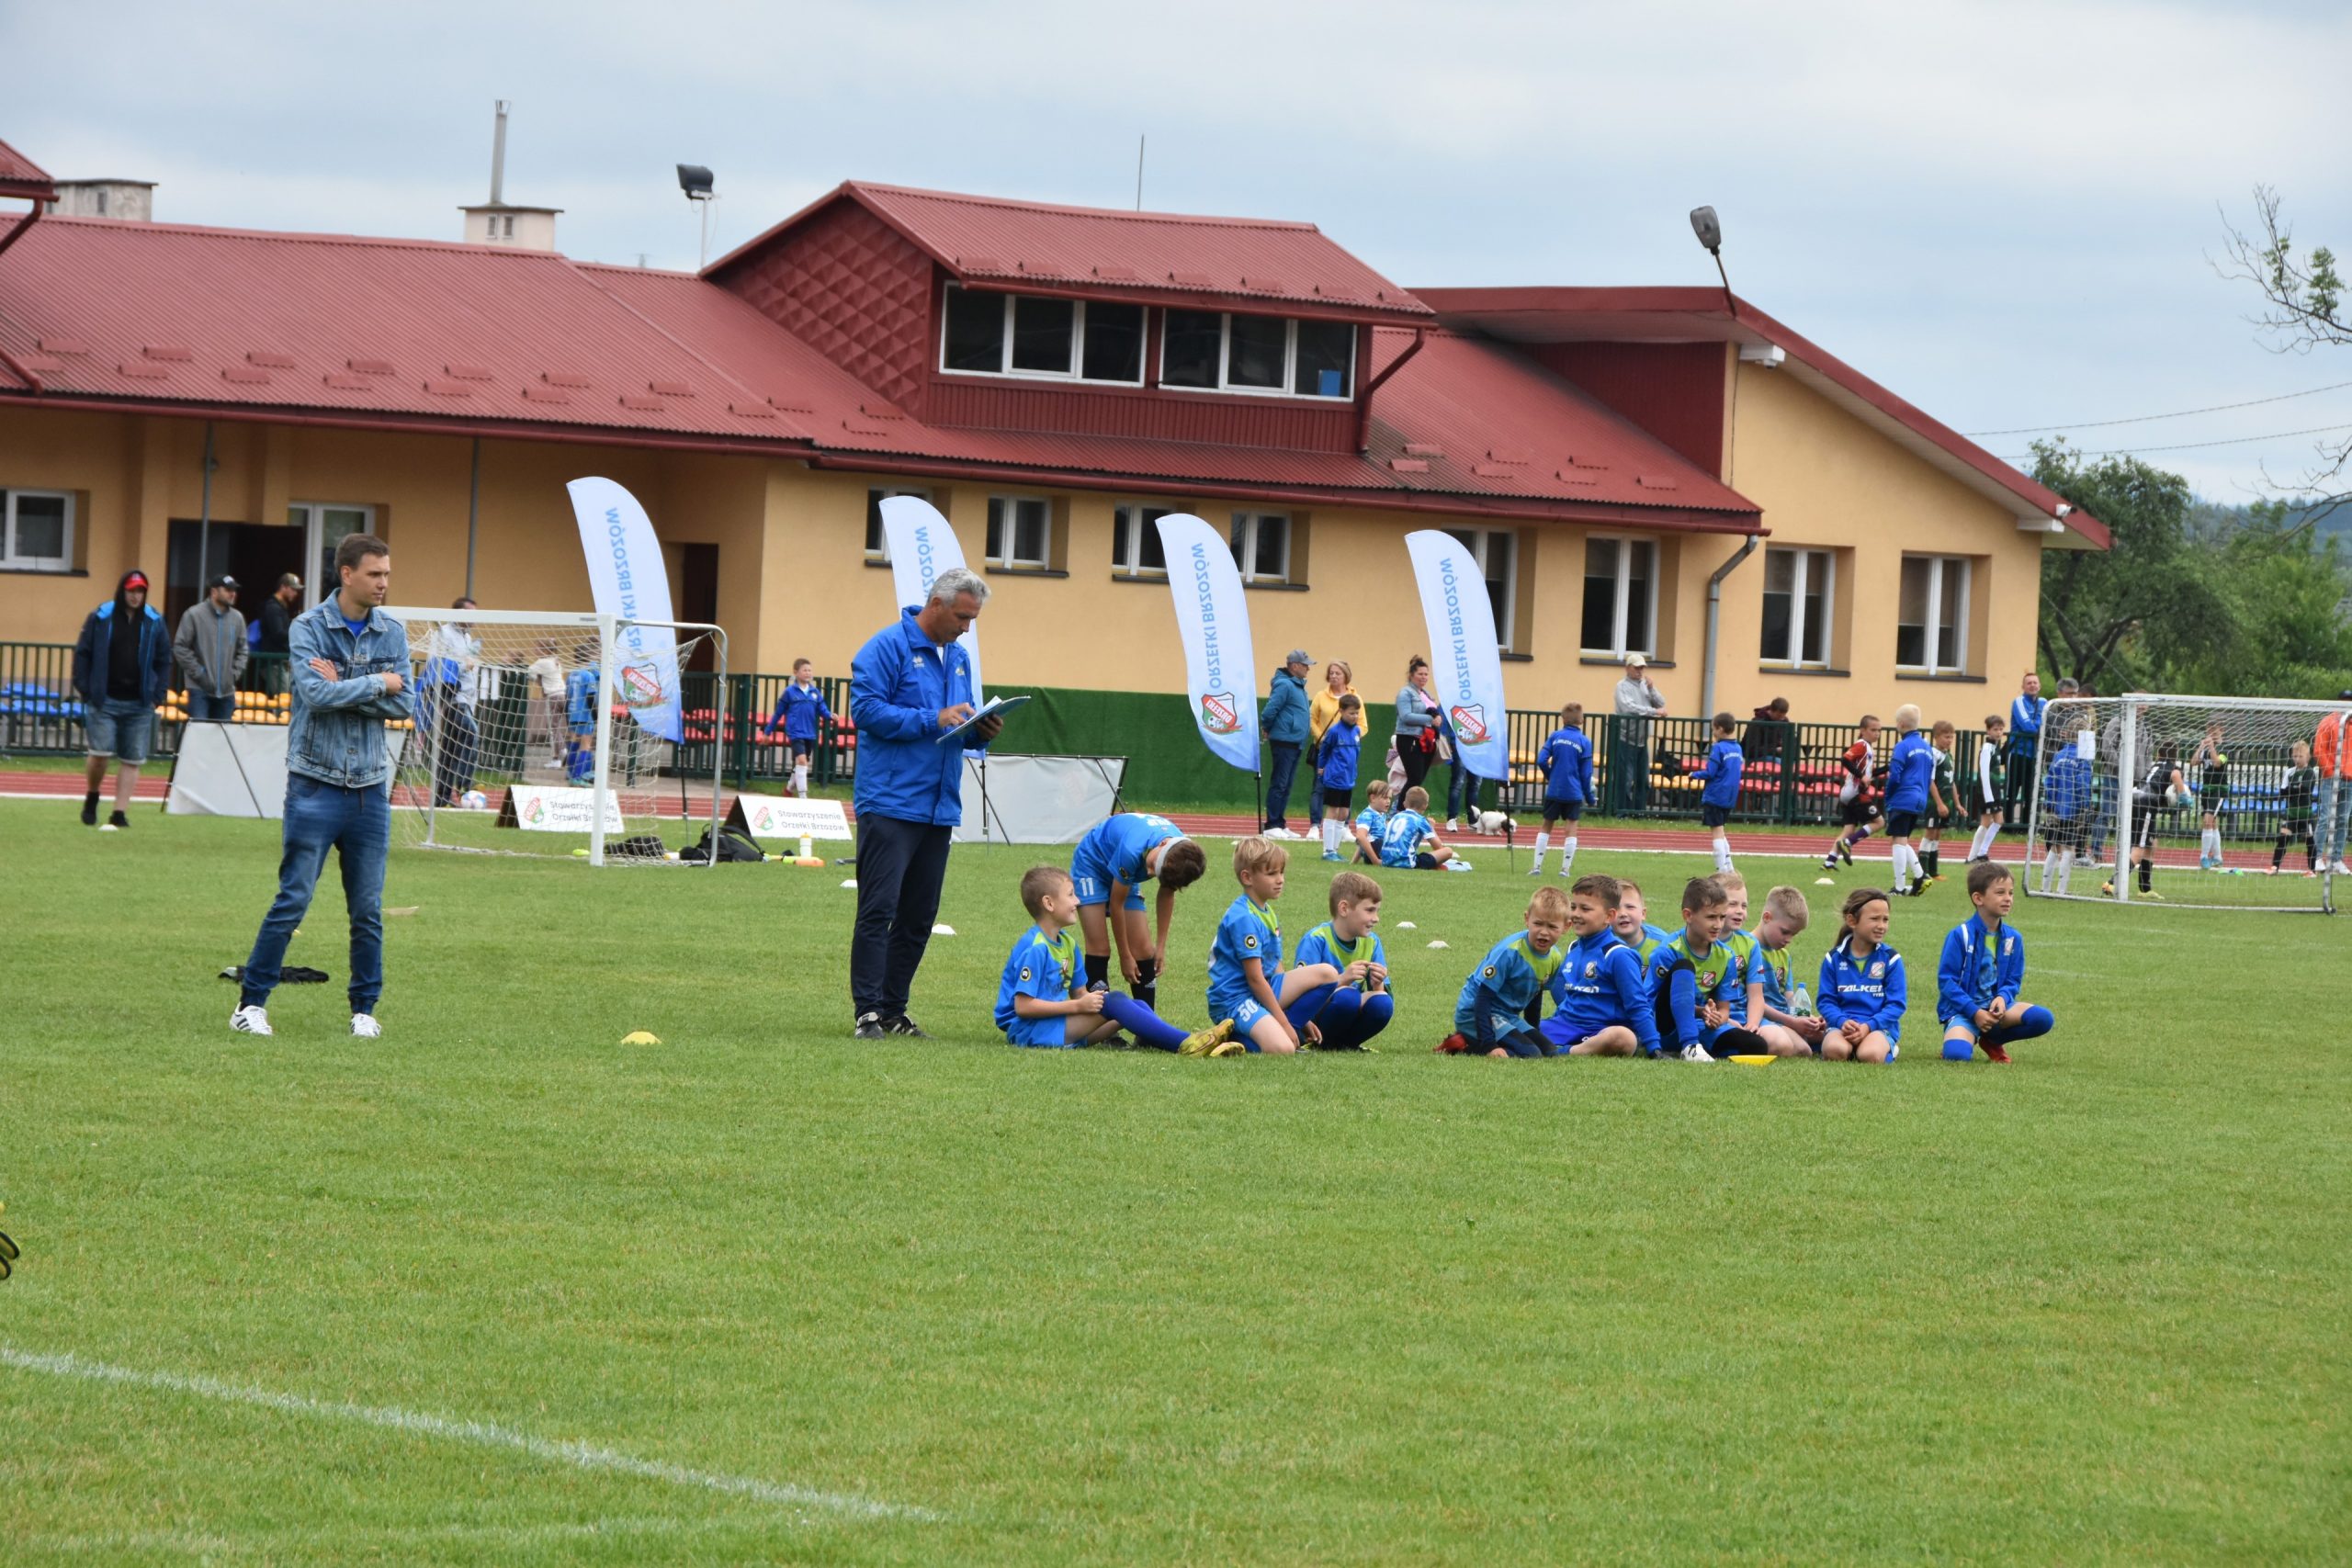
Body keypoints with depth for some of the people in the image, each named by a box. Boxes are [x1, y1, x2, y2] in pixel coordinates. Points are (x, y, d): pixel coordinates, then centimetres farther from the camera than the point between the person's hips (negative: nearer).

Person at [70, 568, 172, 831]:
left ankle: (120, 814, 2)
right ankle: (91, 799, 17)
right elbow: (82, 653, 2)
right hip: (104, 701, -2)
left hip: (139, 704, 2)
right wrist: (86, 690, -5)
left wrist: (157, 695, 0)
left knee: (132, 760, 0)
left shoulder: (154, 622, 5)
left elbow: (164, 660, 10)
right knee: (101, 754, -8)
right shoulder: (101, 618, -1)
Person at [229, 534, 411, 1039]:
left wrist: (343, 689, -13)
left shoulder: (393, 633, 7)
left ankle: (364, 1009, 15)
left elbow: (403, 705, -2)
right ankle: (251, 1002, 3)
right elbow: (315, 693, -19)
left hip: (370, 788, 4)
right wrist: (376, 684, -10)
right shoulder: (308, 628, -5)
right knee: (292, 901, -5)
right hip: (315, 784, -4)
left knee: (368, 910, 6)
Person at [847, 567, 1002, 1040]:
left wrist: (982, 731, 1)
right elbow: (866, 709, -15)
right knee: (878, 910, -10)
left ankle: (894, 1010, 15)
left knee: (918, 917, 9)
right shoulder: (888, 647, -7)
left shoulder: (959, 658, 17)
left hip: (939, 805, 8)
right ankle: (868, 1011, -10)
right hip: (890, 802, -8)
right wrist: (933, 720, -19)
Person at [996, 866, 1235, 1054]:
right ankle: (1186, 1044, -36)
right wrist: (1078, 1006, -20)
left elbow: (1079, 994, 16)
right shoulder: (1034, 948, -15)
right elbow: (1023, 1006, -20)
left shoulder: (1067, 943, 15)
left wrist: (1088, 1000, -7)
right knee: (1112, 1003, -25)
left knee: (1136, 1006, -4)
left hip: (1061, 1025, 10)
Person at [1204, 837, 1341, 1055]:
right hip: (1234, 999, -10)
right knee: (1282, 1049, -33)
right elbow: (1255, 978, -17)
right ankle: (1236, 1035, -5)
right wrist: (1284, 1023, -14)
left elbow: (1276, 971, 18)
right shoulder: (1243, 919, -16)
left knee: (1327, 974, -3)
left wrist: (1298, 1020, 16)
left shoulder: (1268, 914, 14)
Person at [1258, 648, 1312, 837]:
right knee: (1279, 784, -7)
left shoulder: (1298, 685, 15)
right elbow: (1269, 711, -19)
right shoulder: (1284, 685, -15)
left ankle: (1279, 824, 16)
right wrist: (1267, 729, -4)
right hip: (1284, 742, -9)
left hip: (1295, 743, 9)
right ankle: (1271, 826, -5)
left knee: (1286, 786, 11)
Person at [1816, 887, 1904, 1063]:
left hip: (1880, 1025, -1)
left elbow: (1897, 1004, -1)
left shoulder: (1891, 959, 3)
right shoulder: (1834, 959, 8)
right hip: (1842, 1025, 1)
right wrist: (1842, 1022, -17)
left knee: (1870, 1055, -35)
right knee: (1834, 1050, -35)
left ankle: (1888, 1048, 0)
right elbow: (1826, 1001, 5)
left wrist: (1868, 1026, -16)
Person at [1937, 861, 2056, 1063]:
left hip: (1996, 1006, 5)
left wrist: (2002, 998, -15)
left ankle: (1993, 1040, 2)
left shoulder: (2013, 938, 5)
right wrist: (1975, 1012, -18)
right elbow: (1946, 980, -10)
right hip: (1963, 1009, -5)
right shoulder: (1961, 935, -9)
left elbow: (2013, 981, 9)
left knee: (2043, 1019, -20)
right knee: (1956, 1054, -33)